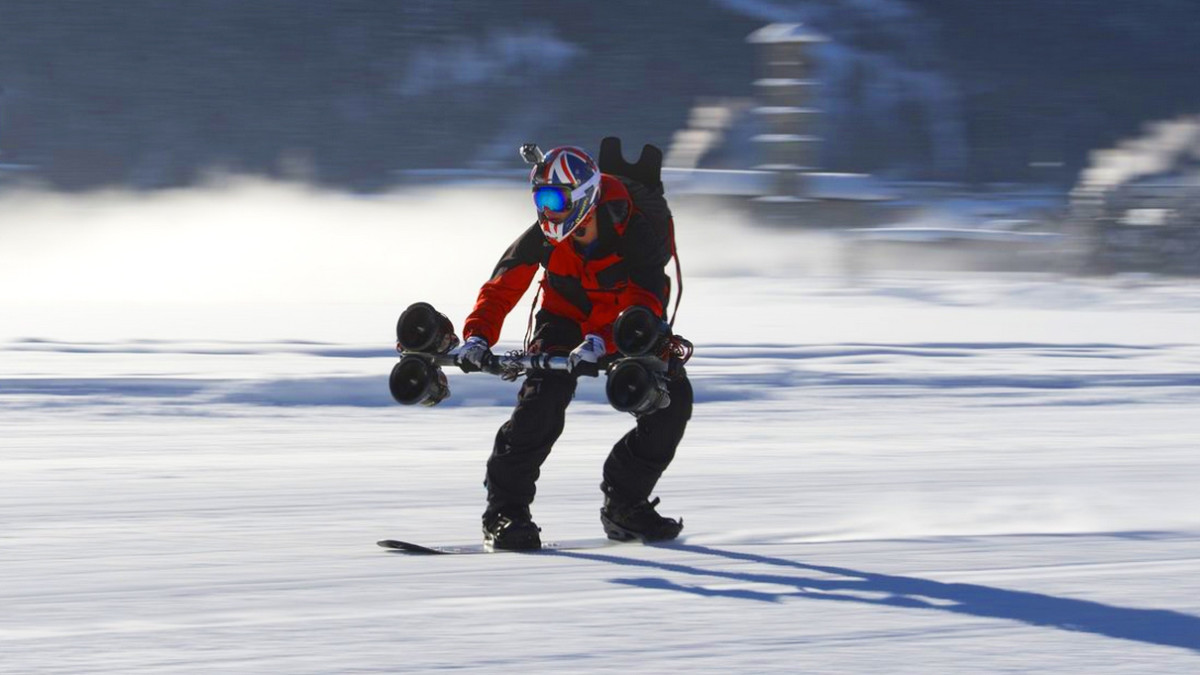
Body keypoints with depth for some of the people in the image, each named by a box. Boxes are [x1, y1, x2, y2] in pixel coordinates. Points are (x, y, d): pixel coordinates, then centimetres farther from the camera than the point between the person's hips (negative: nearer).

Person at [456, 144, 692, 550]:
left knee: (671, 401, -16)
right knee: (544, 396, -27)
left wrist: (601, 342, -58)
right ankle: (505, 509, -20)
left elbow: (644, 305, -41)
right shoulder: (543, 237, -21)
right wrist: (477, 336, -35)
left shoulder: (637, 232, -31)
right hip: (566, 317, 0)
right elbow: (501, 288, -16)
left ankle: (623, 507, 3)